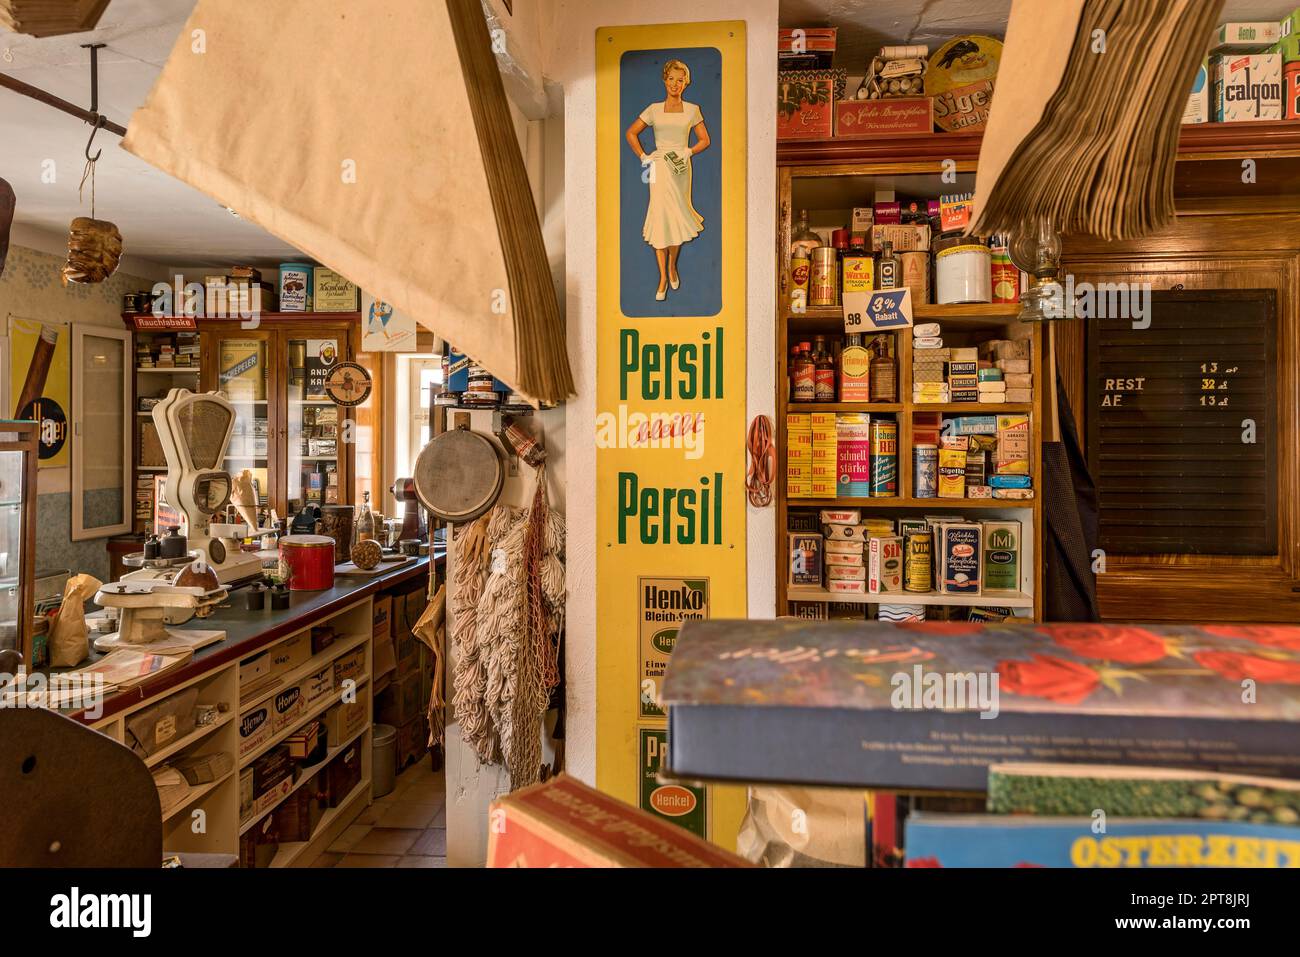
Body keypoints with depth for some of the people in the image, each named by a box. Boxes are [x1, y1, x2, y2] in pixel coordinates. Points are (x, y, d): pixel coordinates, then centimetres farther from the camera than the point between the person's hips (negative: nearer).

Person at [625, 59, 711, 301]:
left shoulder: (692, 110, 8)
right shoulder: (654, 109, 6)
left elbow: (704, 140, 10)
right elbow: (631, 133, 12)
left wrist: (688, 152, -6)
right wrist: (643, 157, 2)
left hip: (681, 168, 1)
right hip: (660, 168, -1)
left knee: (676, 218, 2)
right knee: (660, 218, -7)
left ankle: (672, 265, 26)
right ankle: (663, 277, -2)